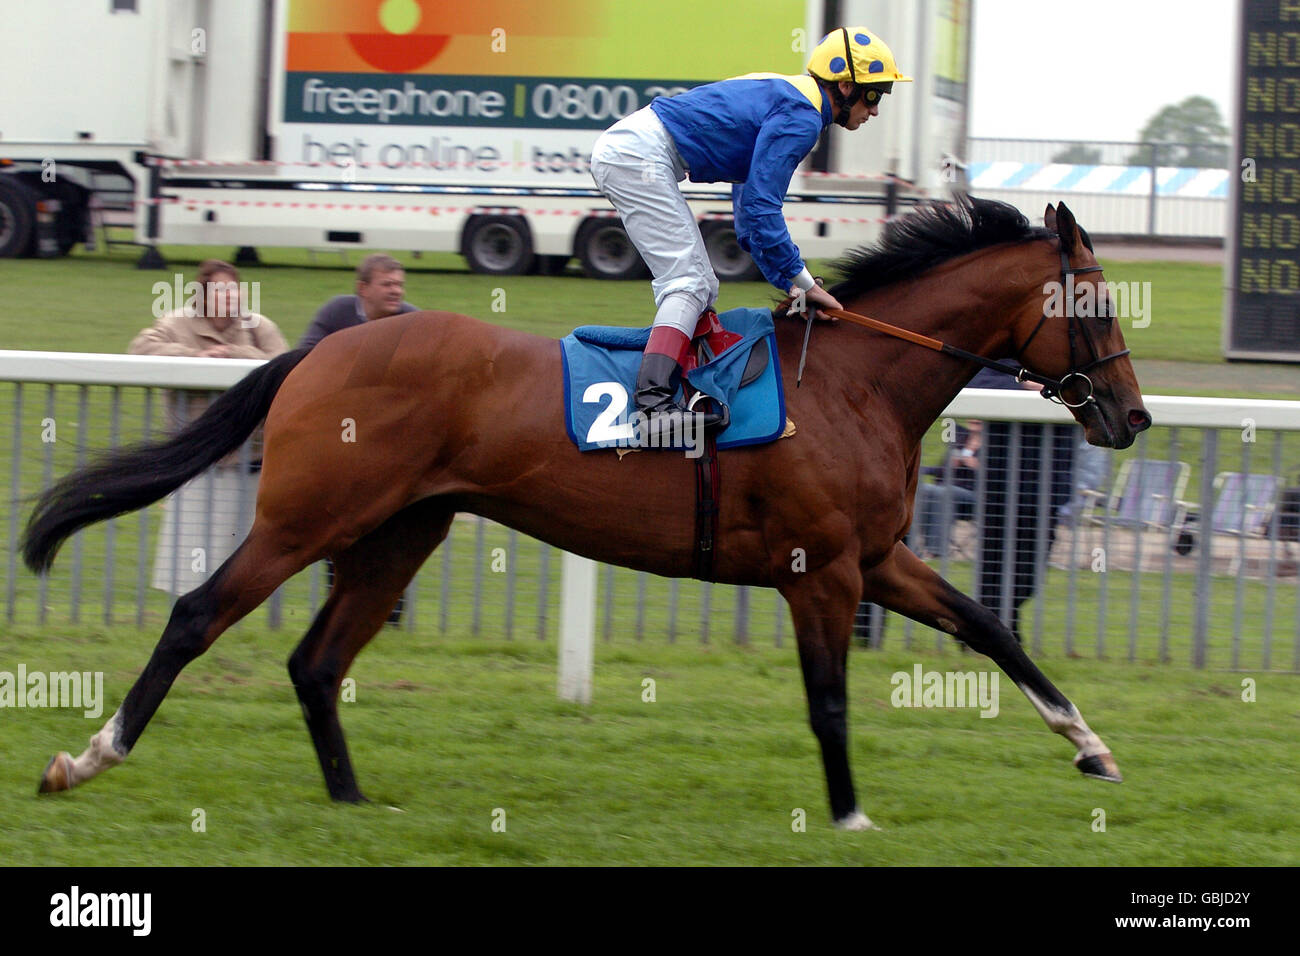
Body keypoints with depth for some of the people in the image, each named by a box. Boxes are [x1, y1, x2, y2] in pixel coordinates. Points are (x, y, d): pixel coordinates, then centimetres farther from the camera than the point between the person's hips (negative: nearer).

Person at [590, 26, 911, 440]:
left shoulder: (784, 99, 21)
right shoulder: (801, 118, -12)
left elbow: (749, 208, 25)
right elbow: (758, 208, -18)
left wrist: (788, 281, 20)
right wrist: (803, 282, -10)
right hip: (640, 158, -11)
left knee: (700, 286, 12)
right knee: (687, 281, -17)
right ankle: (654, 401, -31)